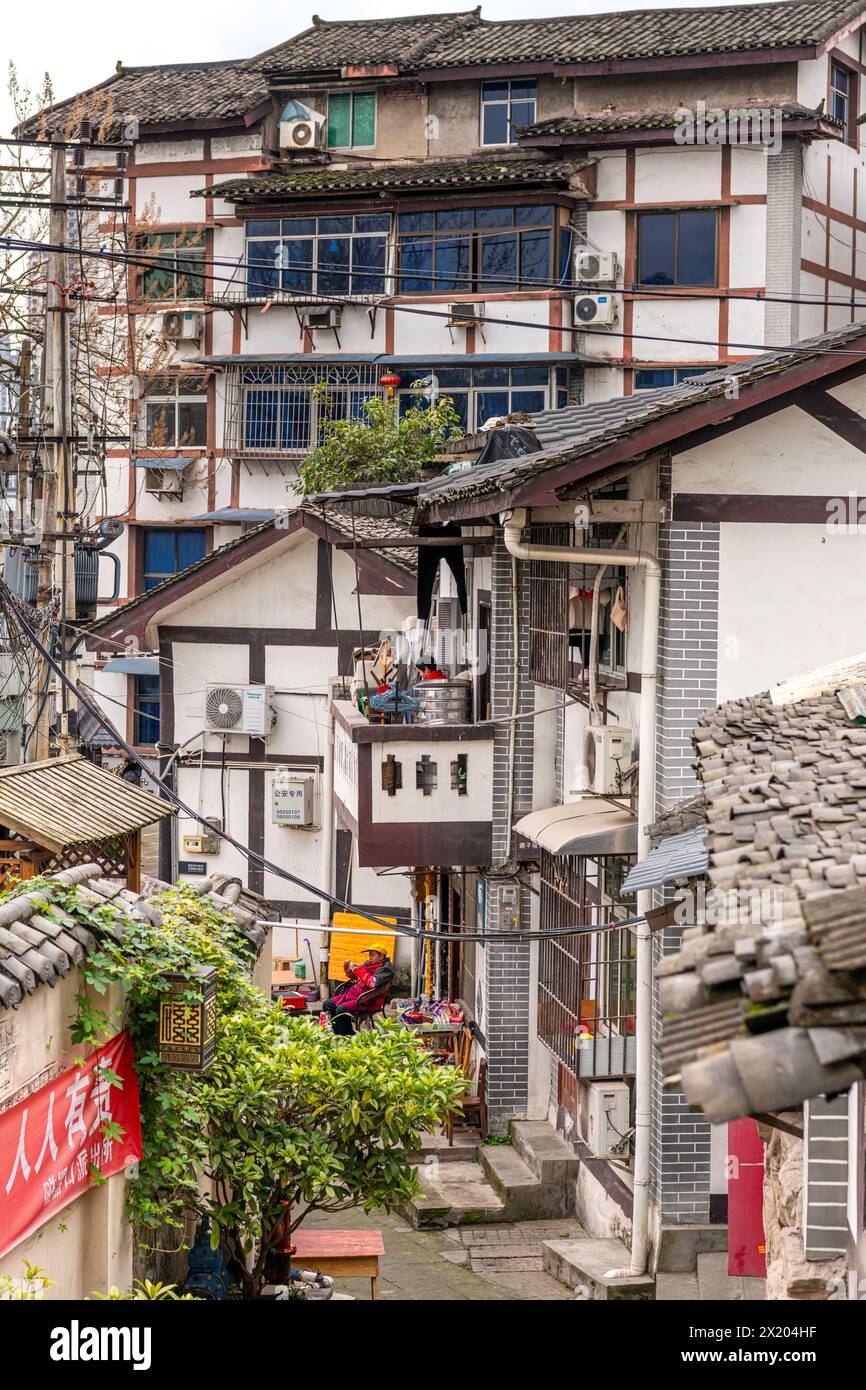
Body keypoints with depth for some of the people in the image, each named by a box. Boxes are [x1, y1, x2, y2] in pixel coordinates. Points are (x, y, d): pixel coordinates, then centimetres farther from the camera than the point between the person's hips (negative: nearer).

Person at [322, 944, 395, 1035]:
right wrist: (348, 967, 6)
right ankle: (337, 1034, 5)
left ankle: (348, 1036, -16)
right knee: (328, 1004, 3)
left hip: (366, 1001, -10)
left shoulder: (385, 969, -9)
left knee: (341, 1010, -28)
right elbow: (352, 976, 28)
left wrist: (358, 970, -22)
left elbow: (374, 983, -28)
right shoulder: (369, 964, 16)